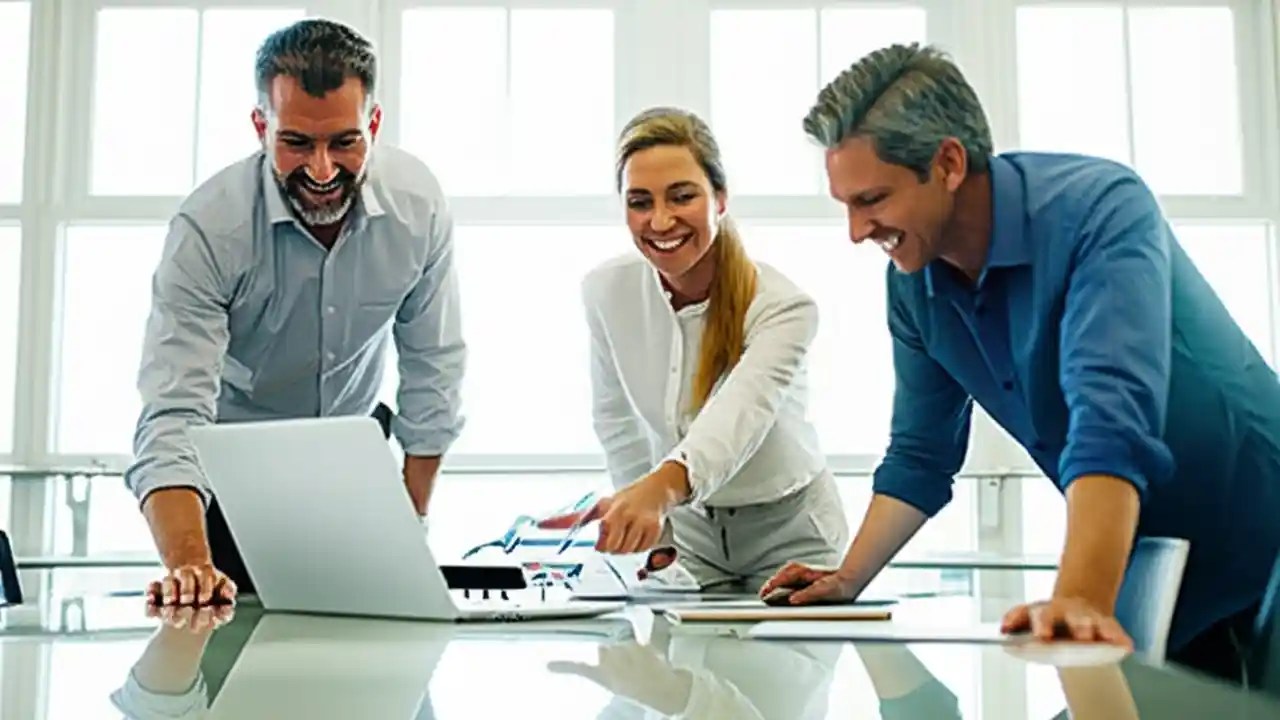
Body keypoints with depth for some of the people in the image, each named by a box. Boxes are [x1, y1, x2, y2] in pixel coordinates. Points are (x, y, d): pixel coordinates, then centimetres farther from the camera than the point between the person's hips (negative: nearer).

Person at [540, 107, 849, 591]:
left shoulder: (782, 308, -23)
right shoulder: (606, 291, -11)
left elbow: (738, 415, -40)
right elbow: (615, 418, 2)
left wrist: (660, 488, -58)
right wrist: (649, 529, -2)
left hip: (786, 538, -2)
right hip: (690, 537, 3)